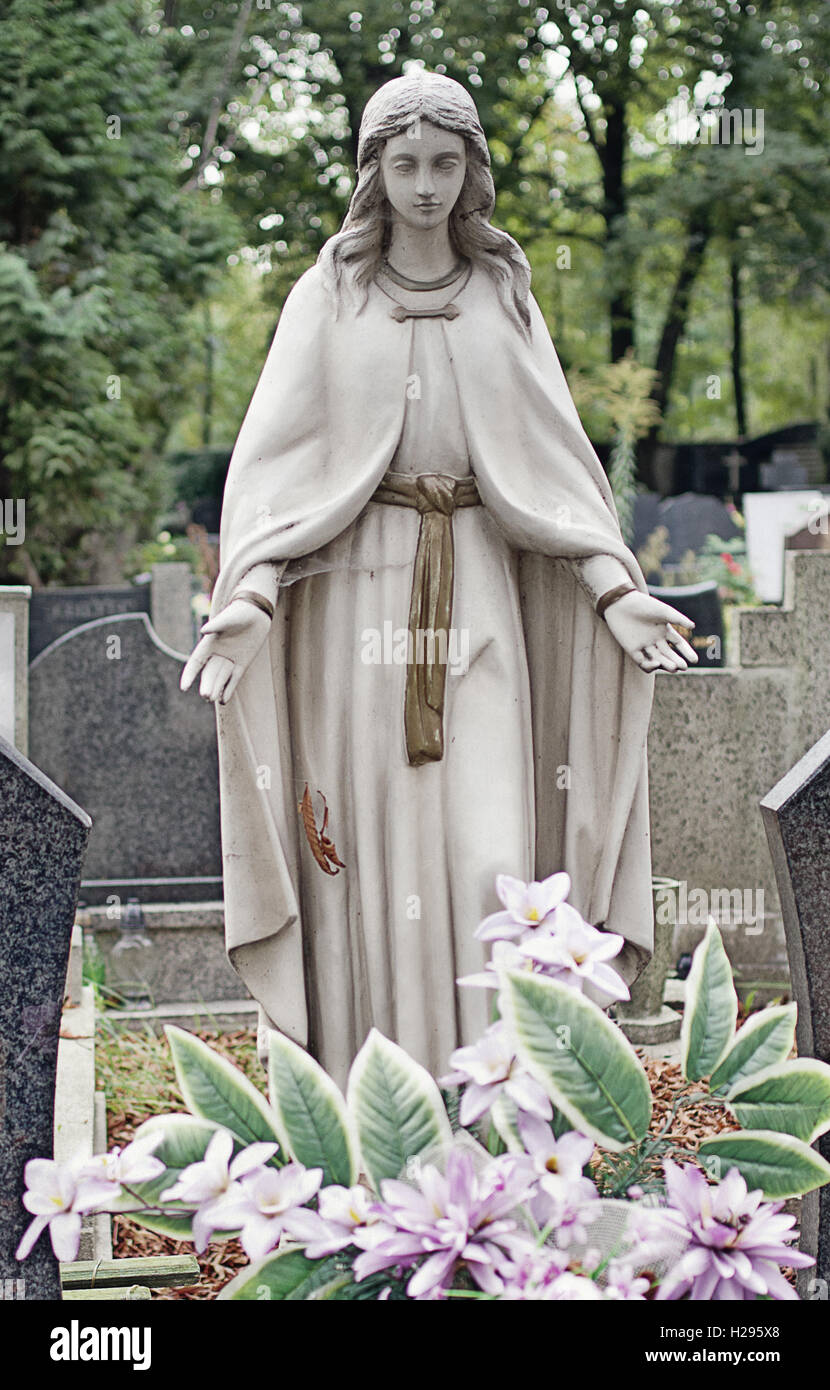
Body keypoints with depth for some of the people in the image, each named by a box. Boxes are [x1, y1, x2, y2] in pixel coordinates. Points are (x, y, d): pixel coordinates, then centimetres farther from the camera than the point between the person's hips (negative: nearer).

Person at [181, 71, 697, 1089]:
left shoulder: (503, 297, 13)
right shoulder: (327, 299, 8)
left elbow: (555, 454, 9)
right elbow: (277, 455, 1)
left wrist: (614, 586, -6)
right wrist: (252, 597, -15)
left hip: (475, 594, 1)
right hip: (357, 592, -1)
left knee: (490, 852, -8)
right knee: (371, 847, -5)